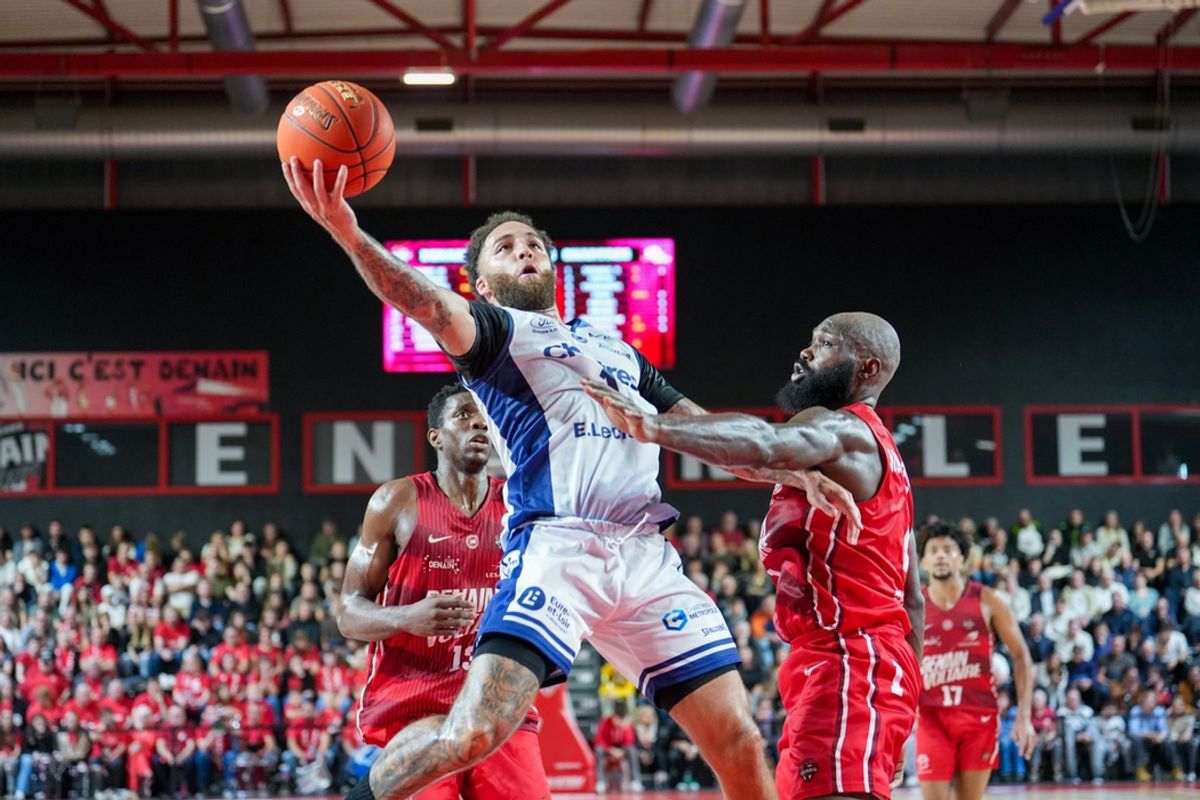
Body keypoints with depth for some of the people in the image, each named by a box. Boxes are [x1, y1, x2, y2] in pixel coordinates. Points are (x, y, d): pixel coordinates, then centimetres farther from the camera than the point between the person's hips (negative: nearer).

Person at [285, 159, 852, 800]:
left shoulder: (617, 349, 30)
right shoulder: (493, 329, 11)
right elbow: (433, 308, -11)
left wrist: (800, 472, 18)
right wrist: (347, 233, -30)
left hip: (645, 555, 5)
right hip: (556, 548, -5)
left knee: (741, 747, 1)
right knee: (474, 733, -23)